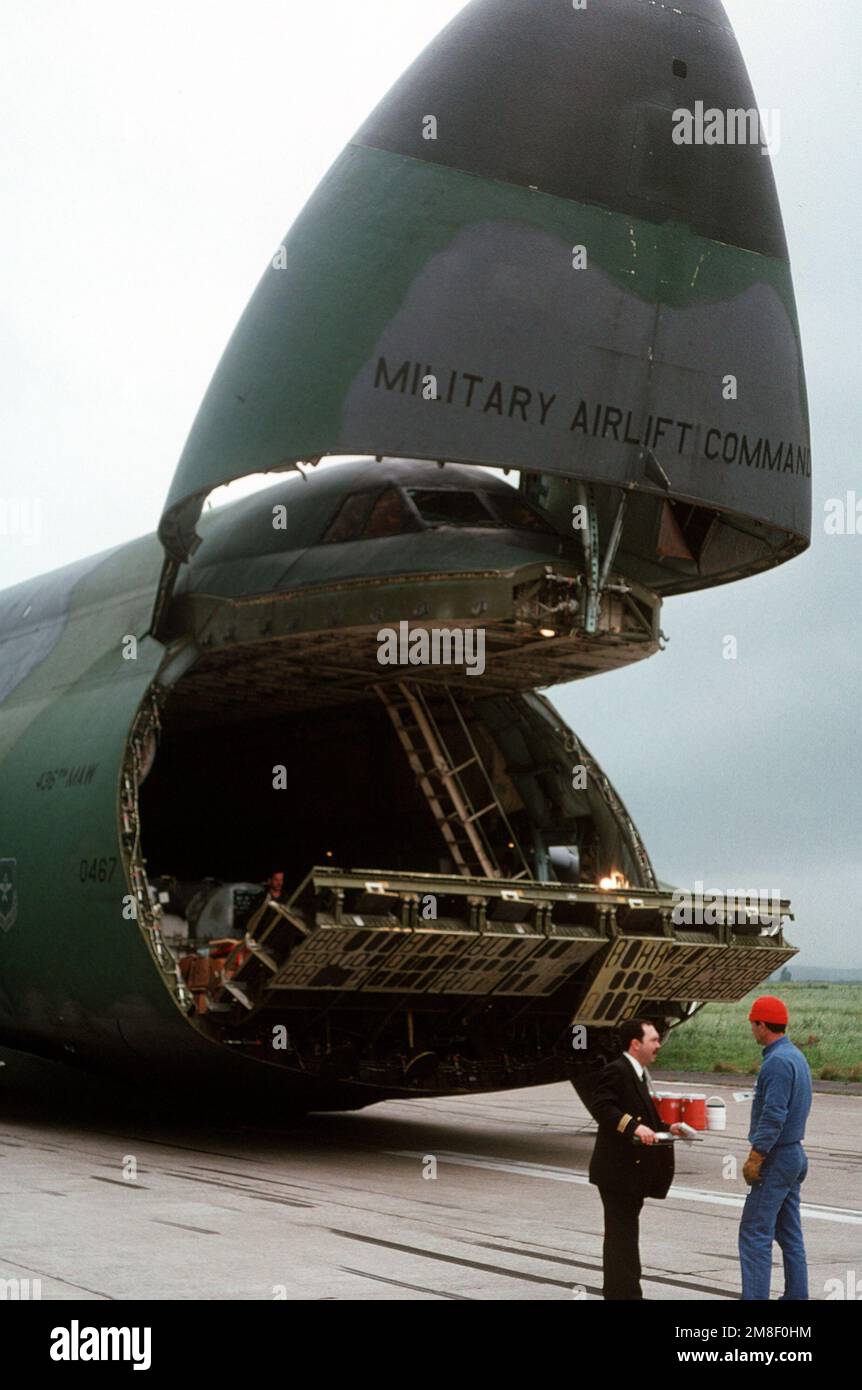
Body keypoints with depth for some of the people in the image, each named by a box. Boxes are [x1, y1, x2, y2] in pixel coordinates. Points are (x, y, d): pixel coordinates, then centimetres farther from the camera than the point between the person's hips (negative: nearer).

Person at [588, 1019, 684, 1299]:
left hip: (633, 1169, 10)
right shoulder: (616, 1071, -14)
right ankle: (624, 1292, -3)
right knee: (622, 1234, -6)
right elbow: (601, 1106, -26)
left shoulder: (640, 1075, 17)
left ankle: (617, 1291, 24)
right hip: (618, 1168, -10)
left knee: (625, 1233, 16)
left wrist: (666, 1128, 11)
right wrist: (635, 1127, -33)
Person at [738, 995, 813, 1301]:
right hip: (794, 1154, 10)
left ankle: (755, 1296, -11)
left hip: (776, 1159, -10)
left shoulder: (778, 1062, -18)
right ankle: (796, 1295, 16)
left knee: (755, 1232, -9)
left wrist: (754, 1158, -19)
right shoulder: (796, 1057, 13)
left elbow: (773, 1116, -23)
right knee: (789, 1232, 13)